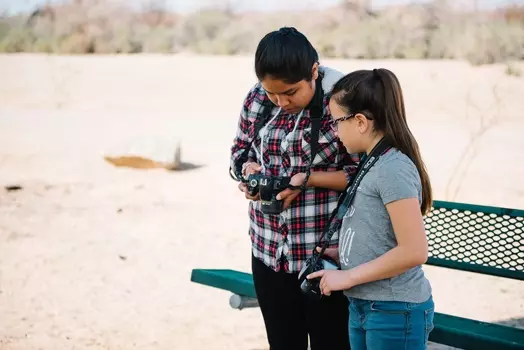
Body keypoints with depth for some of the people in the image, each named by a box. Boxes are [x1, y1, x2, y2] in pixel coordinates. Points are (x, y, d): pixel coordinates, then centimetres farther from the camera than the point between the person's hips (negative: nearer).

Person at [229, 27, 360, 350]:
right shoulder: (257, 99, -1)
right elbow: (240, 150, 14)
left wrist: (308, 179, -23)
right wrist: (249, 169, -8)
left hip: (327, 253, -5)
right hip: (269, 251, 5)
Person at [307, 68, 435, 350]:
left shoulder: (393, 168, -18)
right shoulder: (372, 165, 9)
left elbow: (414, 251, -23)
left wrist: (348, 276, -17)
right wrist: (341, 253, 5)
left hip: (395, 313, -9)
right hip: (363, 306, 9)